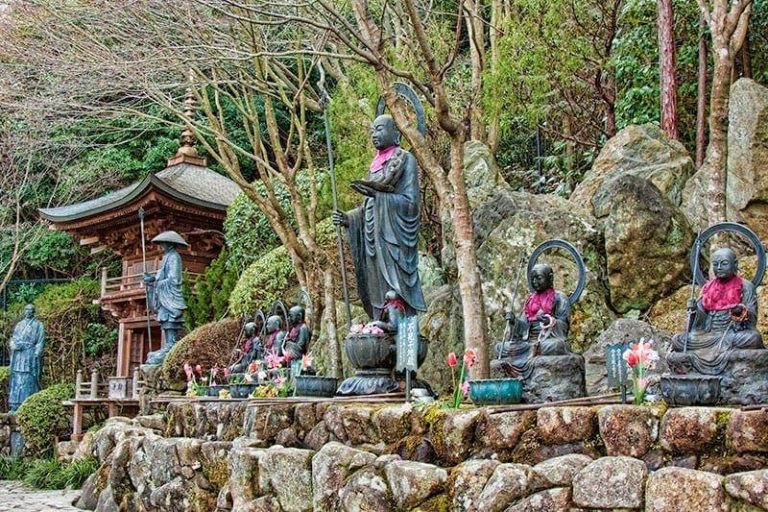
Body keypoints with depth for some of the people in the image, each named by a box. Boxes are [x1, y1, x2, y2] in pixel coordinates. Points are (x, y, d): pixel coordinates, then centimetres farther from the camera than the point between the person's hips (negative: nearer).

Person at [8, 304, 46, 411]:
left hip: (31, 356, -5)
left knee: (29, 380, -9)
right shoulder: (19, 325, 19)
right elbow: (13, 338, 16)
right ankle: (15, 405, 1)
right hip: (18, 355, 5)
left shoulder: (38, 325, 4)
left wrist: (36, 355, -14)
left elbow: (40, 341, -3)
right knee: (16, 379, 1)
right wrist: (14, 345, -7)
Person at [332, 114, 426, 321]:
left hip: (393, 240, -7)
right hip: (374, 239, 7)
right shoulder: (376, 164, 18)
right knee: (378, 298, 5)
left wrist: (377, 195, -21)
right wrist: (348, 218, 4)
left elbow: (411, 202, -12)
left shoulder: (405, 160, -3)